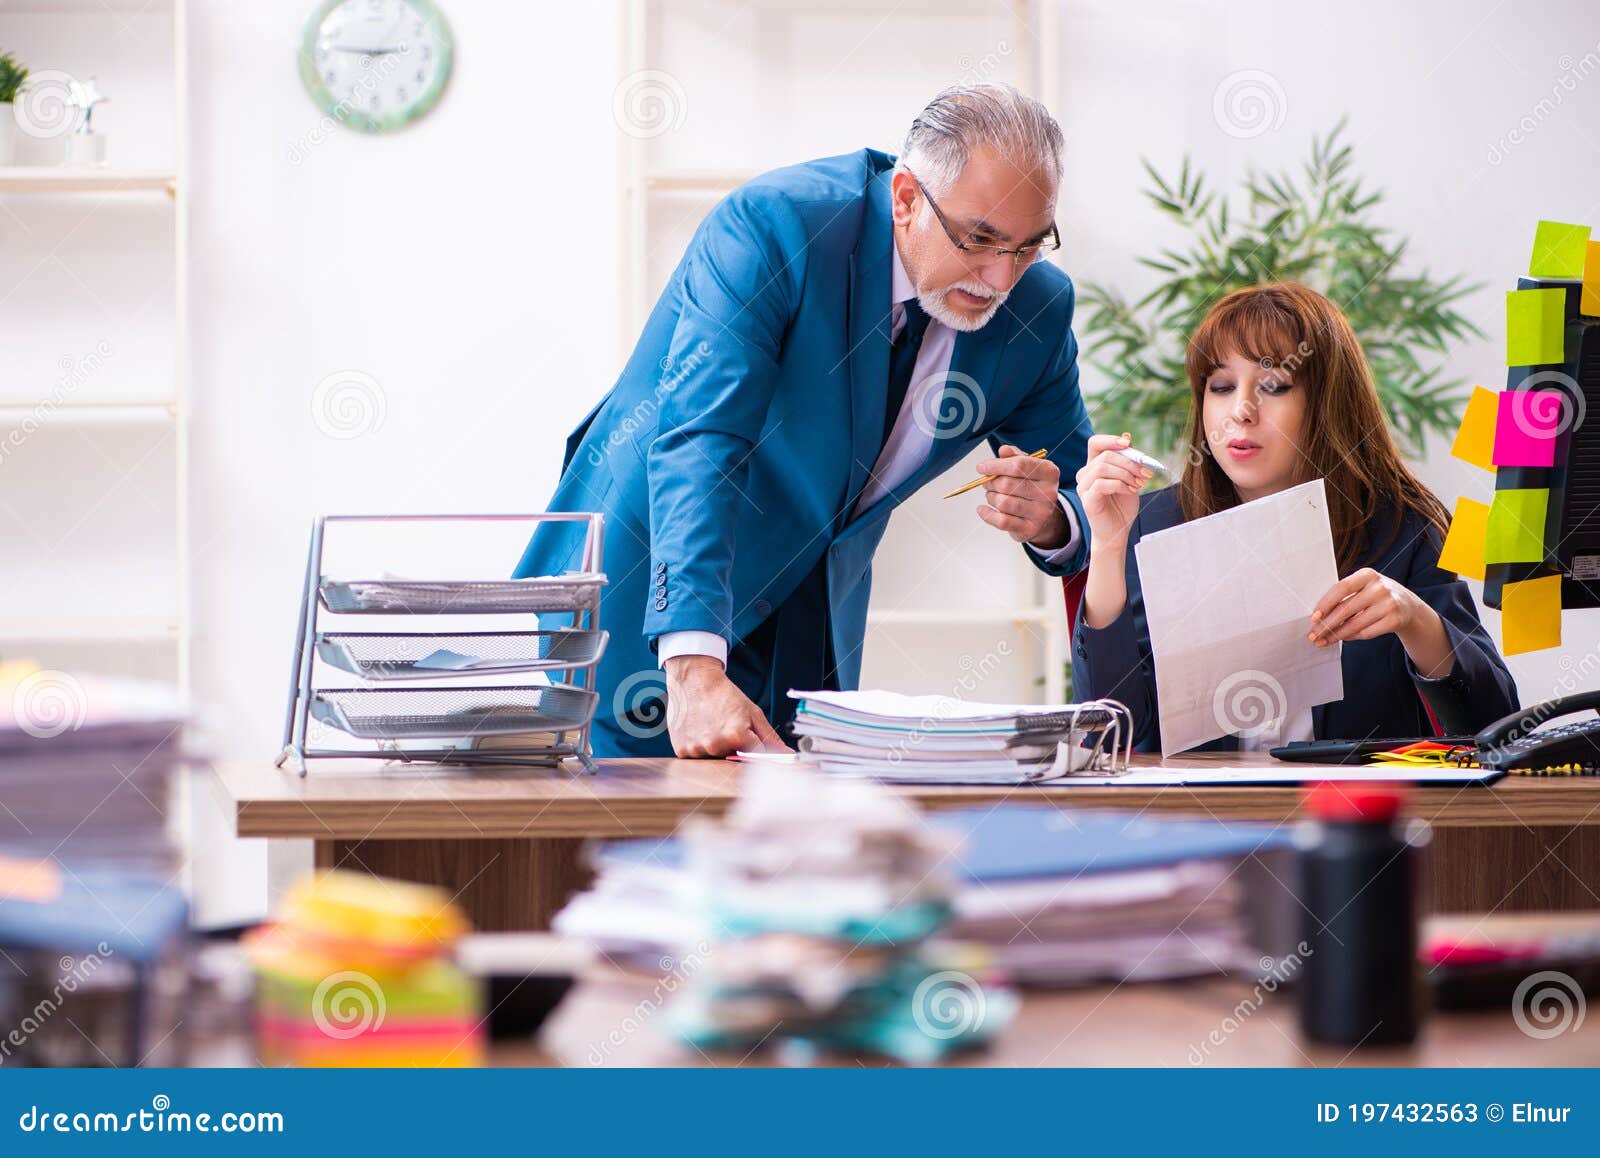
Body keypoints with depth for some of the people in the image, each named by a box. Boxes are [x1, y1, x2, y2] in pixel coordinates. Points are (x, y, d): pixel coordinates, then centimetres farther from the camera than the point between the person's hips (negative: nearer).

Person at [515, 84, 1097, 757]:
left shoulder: (1037, 308, -12)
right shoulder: (772, 225, -27)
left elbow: (1073, 495, 1)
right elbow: (697, 442, -37)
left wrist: (1048, 521, -27)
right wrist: (694, 669, -49)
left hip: (809, 622, 4)